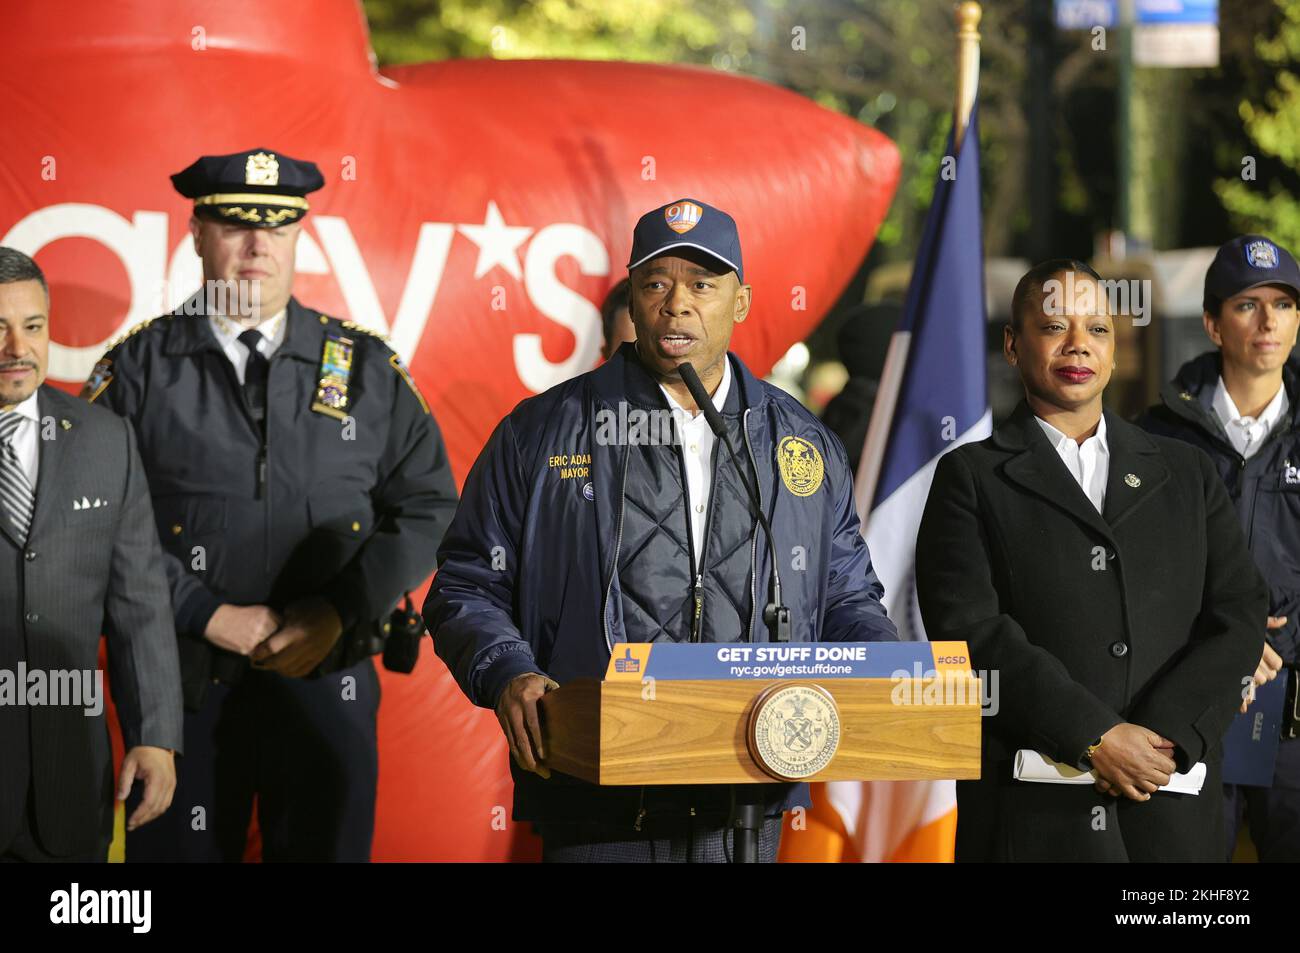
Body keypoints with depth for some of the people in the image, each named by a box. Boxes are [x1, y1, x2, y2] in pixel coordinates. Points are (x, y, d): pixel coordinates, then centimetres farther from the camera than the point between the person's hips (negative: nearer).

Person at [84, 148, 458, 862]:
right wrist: (207, 615, -13)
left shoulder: (366, 368, 6)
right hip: (181, 693, -1)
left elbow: (428, 505, 4)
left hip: (326, 687, 1)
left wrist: (342, 613, -8)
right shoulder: (140, 367, 2)